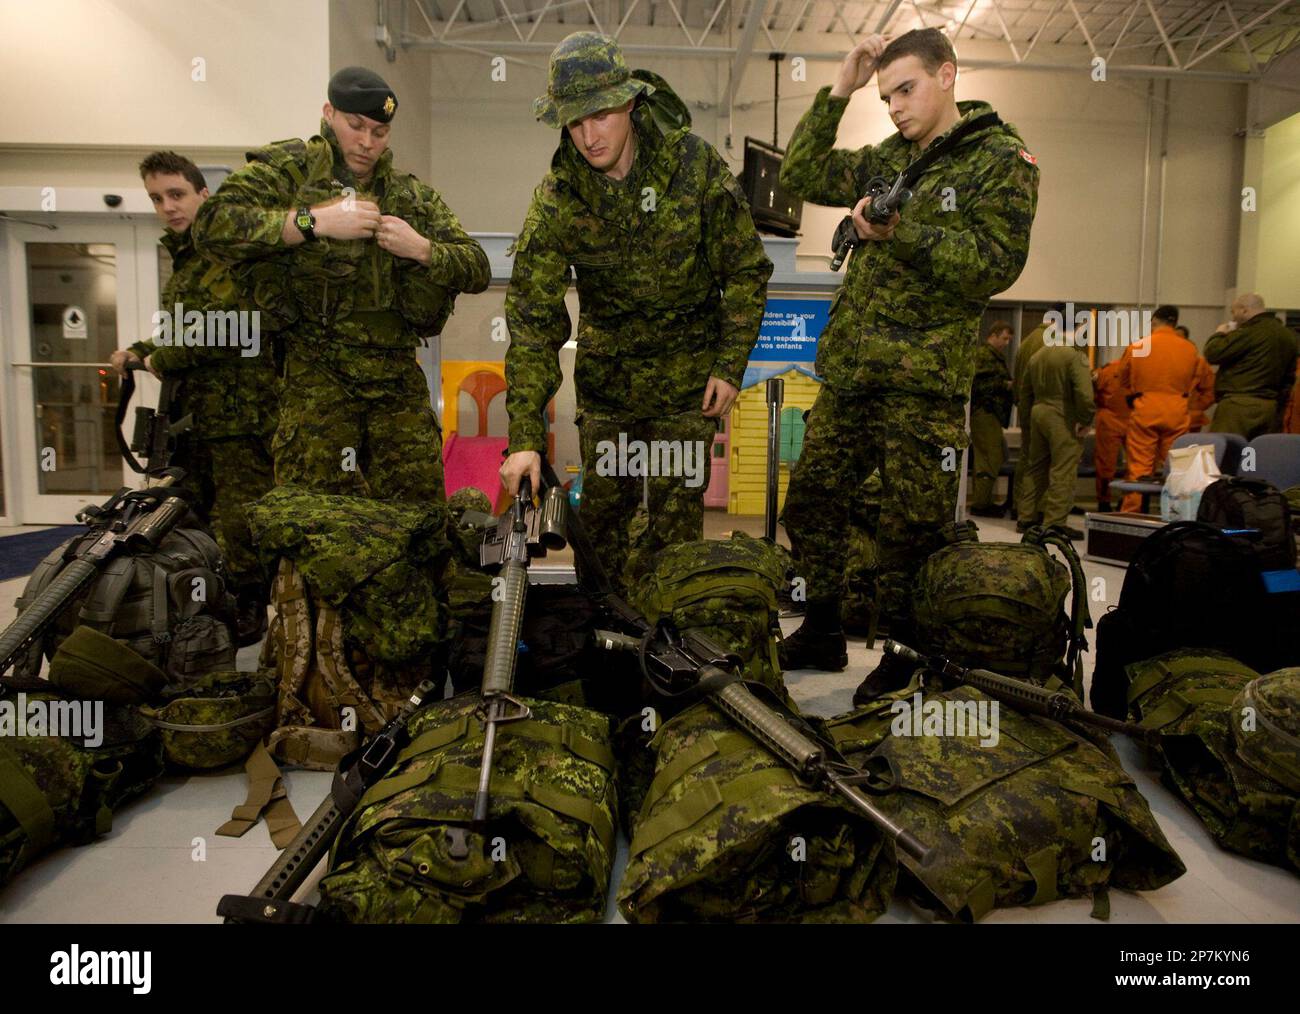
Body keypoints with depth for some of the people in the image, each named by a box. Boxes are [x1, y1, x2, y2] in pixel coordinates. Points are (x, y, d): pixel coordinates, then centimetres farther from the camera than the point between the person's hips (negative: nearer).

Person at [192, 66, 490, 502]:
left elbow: (478, 269, 11)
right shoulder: (289, 168, 5)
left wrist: (422, 249, -7)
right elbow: (211, 224, -11)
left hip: (400, 381, 3)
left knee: (419, 504, 2)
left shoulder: (415, 197, 16)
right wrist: (315, 220, -17)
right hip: (317, 376, -3)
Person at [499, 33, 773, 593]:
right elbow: (533, 319, -16)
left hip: (687, 373, -1)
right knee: (603, 513, 8)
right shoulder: (556, 199, -12)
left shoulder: (694, 164, -12)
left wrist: (731, 365, -9)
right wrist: (525, 437, -22)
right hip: (605, 373, 2)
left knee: (675, 516, -1)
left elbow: (747, 270, -4)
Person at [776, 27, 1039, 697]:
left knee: (910, 530, -1)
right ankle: (821, 631, 24)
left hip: (923, 381, -6)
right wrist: (838, 92, 9)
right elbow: (803, 177, 16)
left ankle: (899, 657, 16)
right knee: (809, 502, 9)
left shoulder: (1001, 160, 1)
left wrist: (900, 232, -17)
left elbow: (996, 265, -10)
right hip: (848, 372, 7)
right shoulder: (889, 158, 19)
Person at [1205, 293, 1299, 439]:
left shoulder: (1250, 331, -11)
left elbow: (1212, 354, -12)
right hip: (1271, 408, 9)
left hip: (1240, 406, -8)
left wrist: (1219, 334, 7)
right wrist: (1279, 403, 25)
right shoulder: (1288, 335, 18)